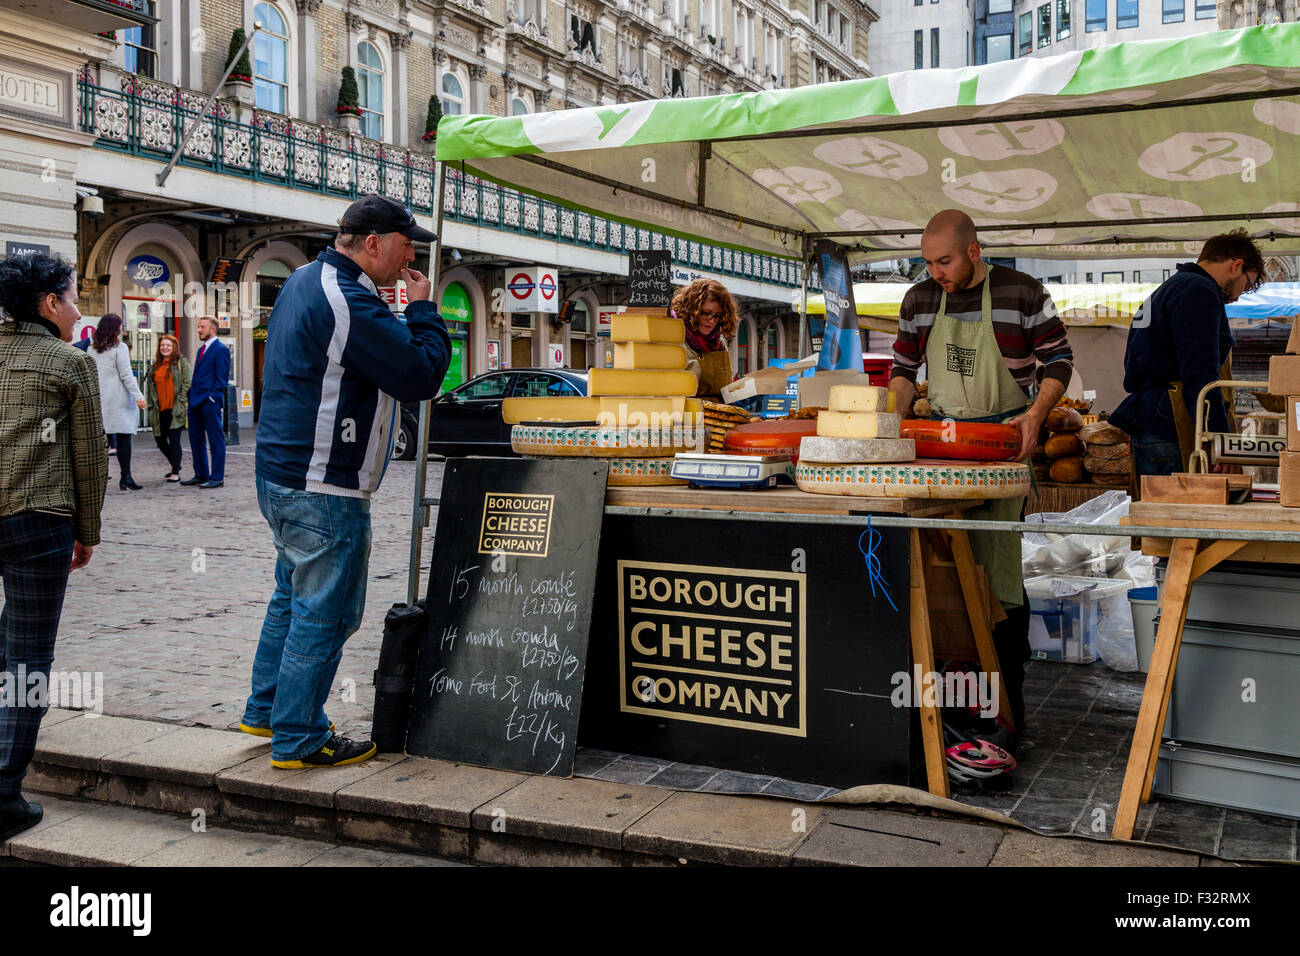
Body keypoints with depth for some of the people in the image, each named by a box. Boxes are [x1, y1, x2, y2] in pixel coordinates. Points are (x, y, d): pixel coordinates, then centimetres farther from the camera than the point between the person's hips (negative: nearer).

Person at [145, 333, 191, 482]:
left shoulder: (182, 363, -2)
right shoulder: (155, 365, 17)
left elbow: (187, 384, -8)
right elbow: (150, 386, 20)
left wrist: (181, 403, -14)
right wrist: (151, 405, 12)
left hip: (175, 409, -7)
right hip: (160, 410, 7)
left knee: (174, 440, -6)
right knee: (160, 440, 10)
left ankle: (175, 472, 1)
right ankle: (175, 465, 30)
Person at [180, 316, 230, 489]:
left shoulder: (221, 350, -8)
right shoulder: (201, 349, 19)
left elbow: (222, 377, -12)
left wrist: (212, 398, -16)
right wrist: (191, 395, 13)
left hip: (210, 403, -9)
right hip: (196, 402, 9)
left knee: (216, 440, -3)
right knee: (195, 440, 12)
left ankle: (217, 478, 0)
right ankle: (201, 475, 21)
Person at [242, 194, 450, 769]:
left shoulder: (305, 280, 14)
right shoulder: (349, 303, -20)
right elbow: (421, 376, -20)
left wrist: (411, 315, 7)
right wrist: (423, 310, -8)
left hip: (281, 474, 11)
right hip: (324, 489, -11)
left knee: (293, 598, 22)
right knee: (324, 613, -1)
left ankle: (266, 711, 34)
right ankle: (298, 740, 8)